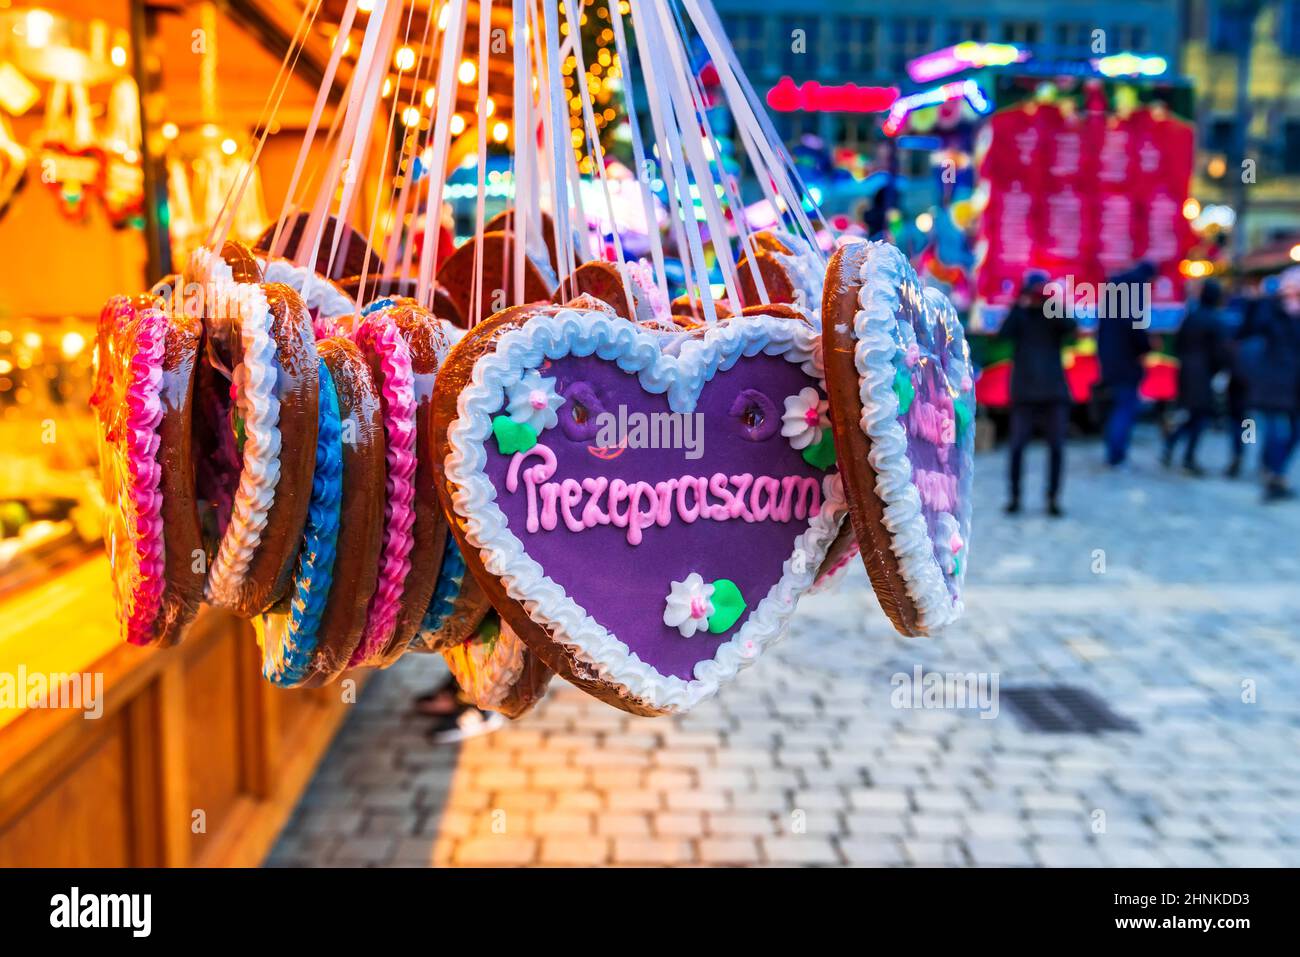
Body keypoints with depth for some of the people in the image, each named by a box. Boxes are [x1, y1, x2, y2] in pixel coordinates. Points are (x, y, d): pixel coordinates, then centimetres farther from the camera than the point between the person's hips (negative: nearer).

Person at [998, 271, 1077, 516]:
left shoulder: (1056, 315, 7)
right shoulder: (1020, 315, 5)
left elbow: (1070, 327, -14)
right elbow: (1004, 334, -14)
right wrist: (1021, 306, -18)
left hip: (1054, 392, 1)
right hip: (1024, 392, -1)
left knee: (1056, 447, 0)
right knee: (1017, 446, -4)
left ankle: (1053, 498, 9)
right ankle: (1014, 496, 7)